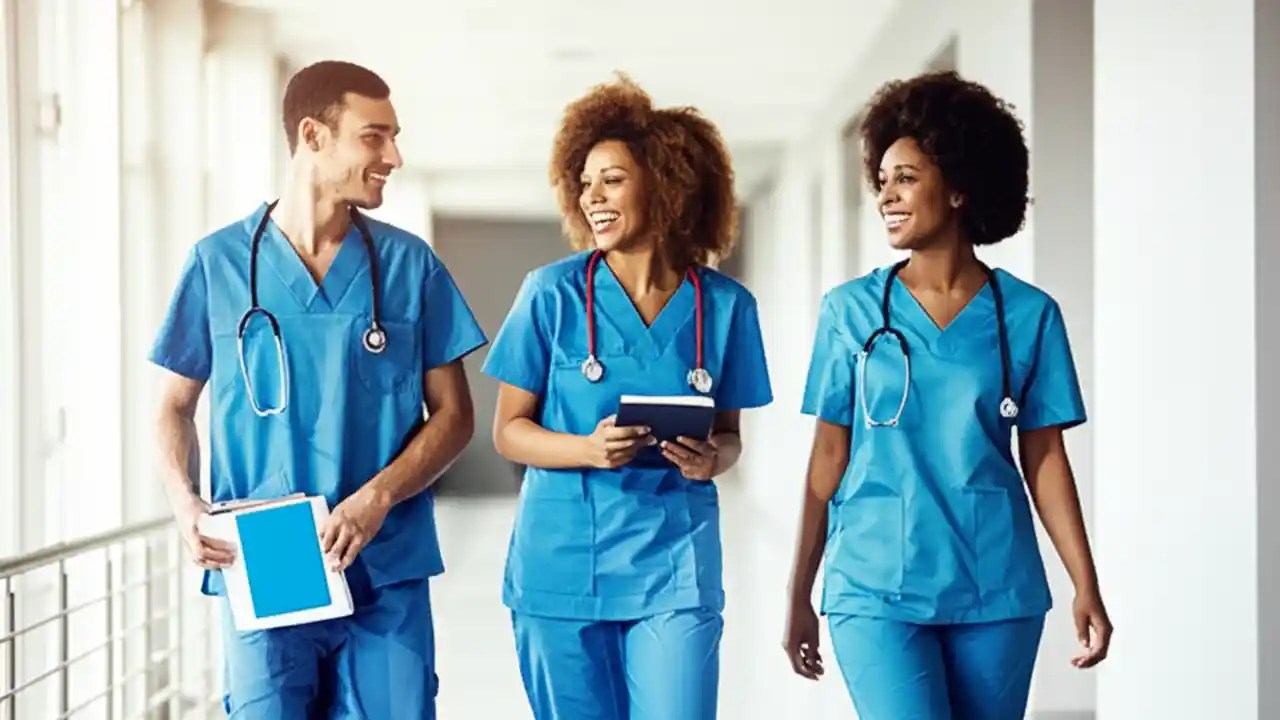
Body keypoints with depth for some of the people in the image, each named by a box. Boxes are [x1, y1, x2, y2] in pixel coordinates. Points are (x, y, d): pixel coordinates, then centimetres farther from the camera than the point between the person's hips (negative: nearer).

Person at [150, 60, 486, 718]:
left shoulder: (411, 265, 5)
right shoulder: (220, 262, 3)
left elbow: (452, 414, 6)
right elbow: (176, 406, 10)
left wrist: (377, 497, -11)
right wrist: (184, 502, -9)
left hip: (385, 574, 1)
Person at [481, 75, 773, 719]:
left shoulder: (724, 305, 2)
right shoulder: (553, 293, -2)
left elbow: (729, 434, 11)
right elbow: (509, 432, 0)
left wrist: (712, 460, -12)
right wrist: (588, 450, -18)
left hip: (674, 569, 1)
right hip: (561, 565, 0)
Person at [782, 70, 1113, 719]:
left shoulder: (1029, 314, 3)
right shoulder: (850, 310, 3)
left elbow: (1045, 459, 5)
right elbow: (829, 457, 6)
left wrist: (1086, 588, -3)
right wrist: (799, 594, 7)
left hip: (997, 592, 1)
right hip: (876, 590, -1)